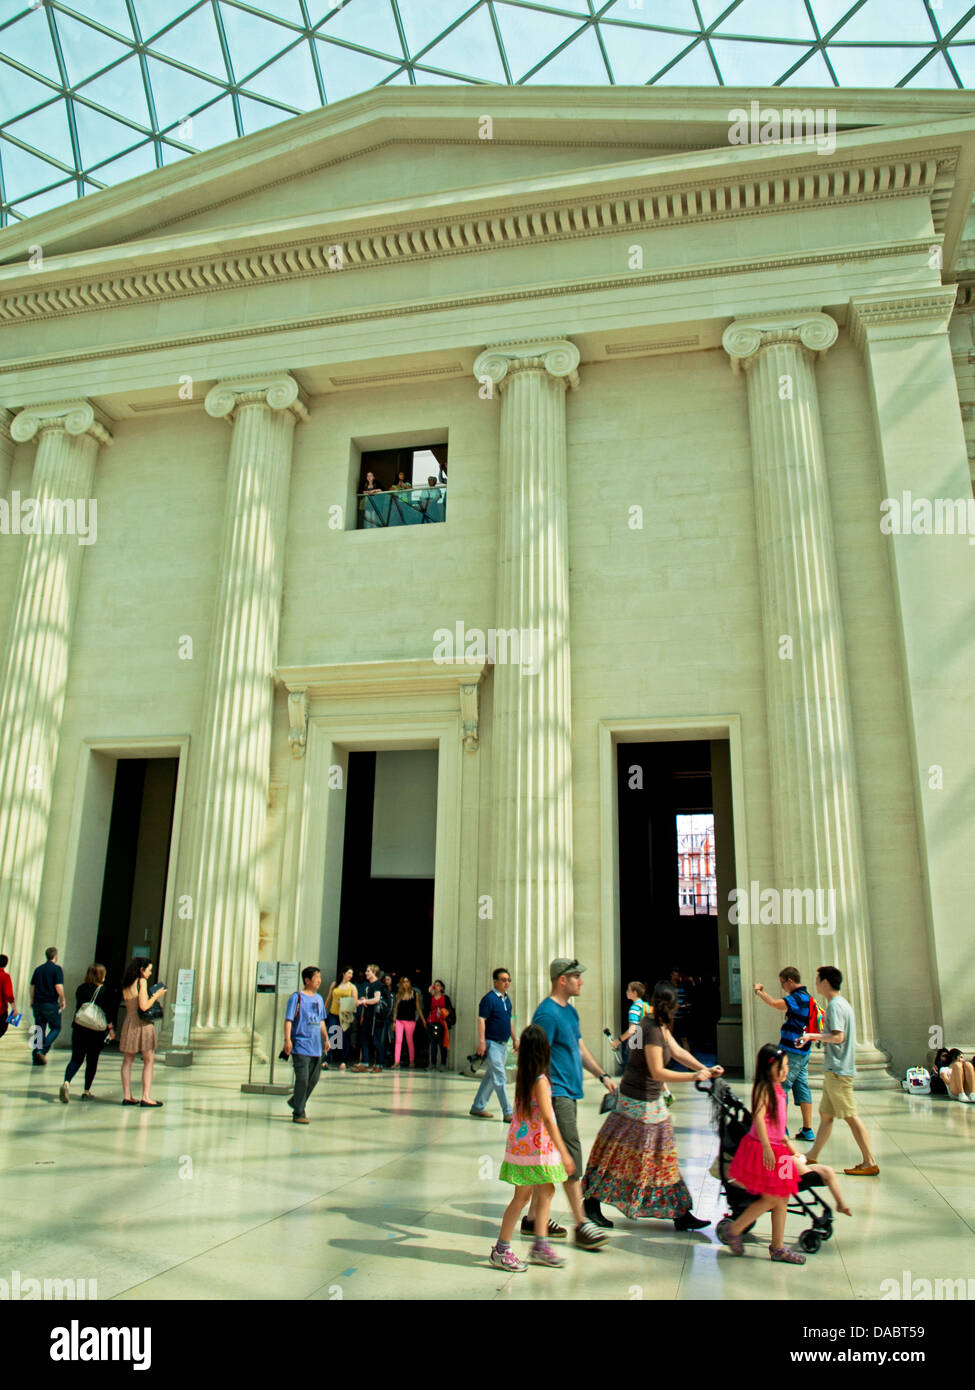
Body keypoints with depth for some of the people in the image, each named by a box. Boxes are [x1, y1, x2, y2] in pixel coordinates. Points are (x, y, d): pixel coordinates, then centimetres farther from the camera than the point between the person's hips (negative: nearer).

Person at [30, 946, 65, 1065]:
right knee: (56, 1028, 8)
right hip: (51, 1004, -6)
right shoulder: (57, 969, -8)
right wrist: (63, 1000, -4)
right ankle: (42, 1051, -9)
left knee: (39, 1030, 11)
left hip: (38, 1003, 6)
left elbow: (32, 986, 13)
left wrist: (32, 1001, 24)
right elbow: (58, 986, -16)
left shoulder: (38, 969, 10)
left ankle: (36, 1056, 9)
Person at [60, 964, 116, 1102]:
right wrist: (111, 1028, 0)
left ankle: (66, 1083, -17)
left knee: (76, 1058, 7)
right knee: (92, 1061, 8)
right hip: (97, 1030, -3)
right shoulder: (104, 990, -7)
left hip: (79, 1027, 3)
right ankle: (86, 1092, 11)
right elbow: (108, 1012, -8)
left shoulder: (81, 988, 5)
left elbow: (77, 1007, 13)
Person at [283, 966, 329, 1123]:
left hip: (316, 1047, 7)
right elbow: (288, 1020, -12)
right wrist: (287, 1039, -22)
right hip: (301, 1046, -7)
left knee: (314, 1079, 11)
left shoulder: (319, 998, 14)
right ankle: (298, 1114, 3)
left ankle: (295, 1101, 32)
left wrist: (326, 1038, 19)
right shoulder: (296, 997, -6)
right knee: (302, 1079, -9)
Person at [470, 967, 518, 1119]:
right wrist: (481, 1041, -23)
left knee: (490, 1077, 13)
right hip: (491, 1044, -8)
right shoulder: (489, 998, -13)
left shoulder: (506, 999, 12)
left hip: (503, 1044, 8)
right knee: (499, 1078, -7)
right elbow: (481, 1020, -17)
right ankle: (507, 1113, -3)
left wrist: (515, 1039, 20)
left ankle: (478, 1107, 23)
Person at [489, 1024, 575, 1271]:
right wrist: (564, 1153, -20)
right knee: (522, 1197, 2)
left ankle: (540, 1246, 22)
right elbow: (547, 1119, -22)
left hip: (522, 1142, 8)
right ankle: (501, 1251, 11)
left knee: (546, 1191, 15)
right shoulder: (540, 1080, -21)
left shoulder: (522, 1076, 2)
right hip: (533, 1145, -8)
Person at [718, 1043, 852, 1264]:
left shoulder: (778, 1089, 12)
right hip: (764, 1149, -9)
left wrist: (789, 1145, 26)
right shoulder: (763, 1089, -16)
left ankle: (778, 1248, 21)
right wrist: (766, 1147, -34)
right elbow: (759, 1117, -28)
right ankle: (732, 1230, 9)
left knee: (781, 1198, 11)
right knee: (771, 1199, -4)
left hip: (777, 1150, 9)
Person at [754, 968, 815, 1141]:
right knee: (802, 1087, 11)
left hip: (791, 1051, -10)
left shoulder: (797, 998, -19)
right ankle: (807, 1130, 13)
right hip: (803, 1051, 10)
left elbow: (774, 1004, -31)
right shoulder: (806, 997, 13)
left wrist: (759, 991, -16)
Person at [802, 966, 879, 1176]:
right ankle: (812, 1157, 18)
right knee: (825, 1114, 12)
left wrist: (814, 1036, -20)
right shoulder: (842, 1003, 15)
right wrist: (819, 1037, 27)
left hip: (838, 1070, -10)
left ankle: (870, 1163, 2)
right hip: (834, 1070, 10)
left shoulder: (834, 1005, -15)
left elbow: (838, 1037, -23)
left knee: (850, 1116, -4)